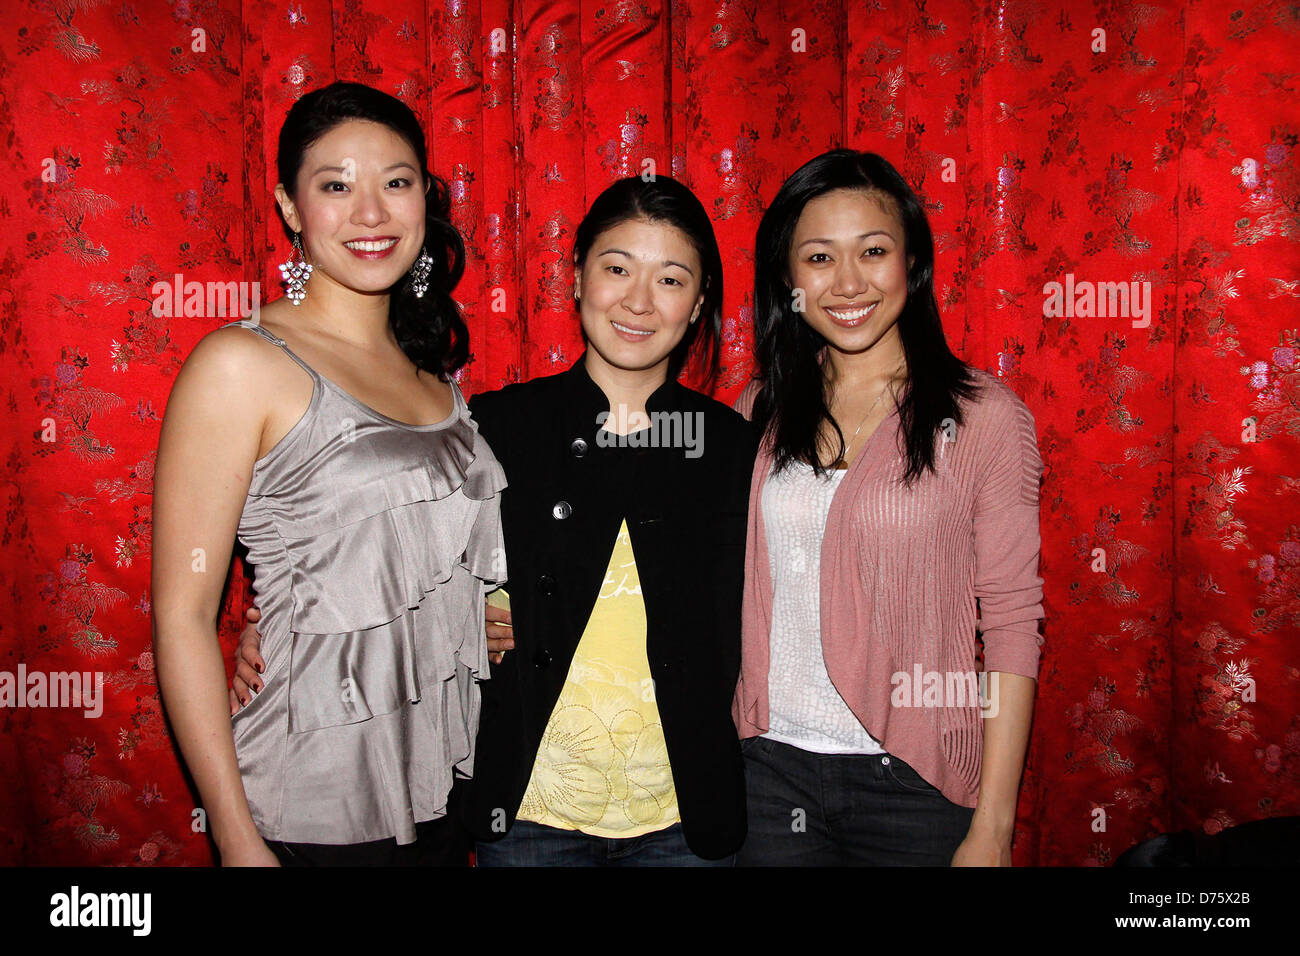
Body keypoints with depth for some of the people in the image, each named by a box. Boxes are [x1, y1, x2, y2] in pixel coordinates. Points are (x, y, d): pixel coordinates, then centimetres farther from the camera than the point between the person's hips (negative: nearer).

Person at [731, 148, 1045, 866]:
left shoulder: (984, 416, -8)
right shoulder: (759, 412, 2)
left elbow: (1012, 623, -8)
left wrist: (993, 825, -9)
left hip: (914, 779, -2)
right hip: (769, 763, 3)